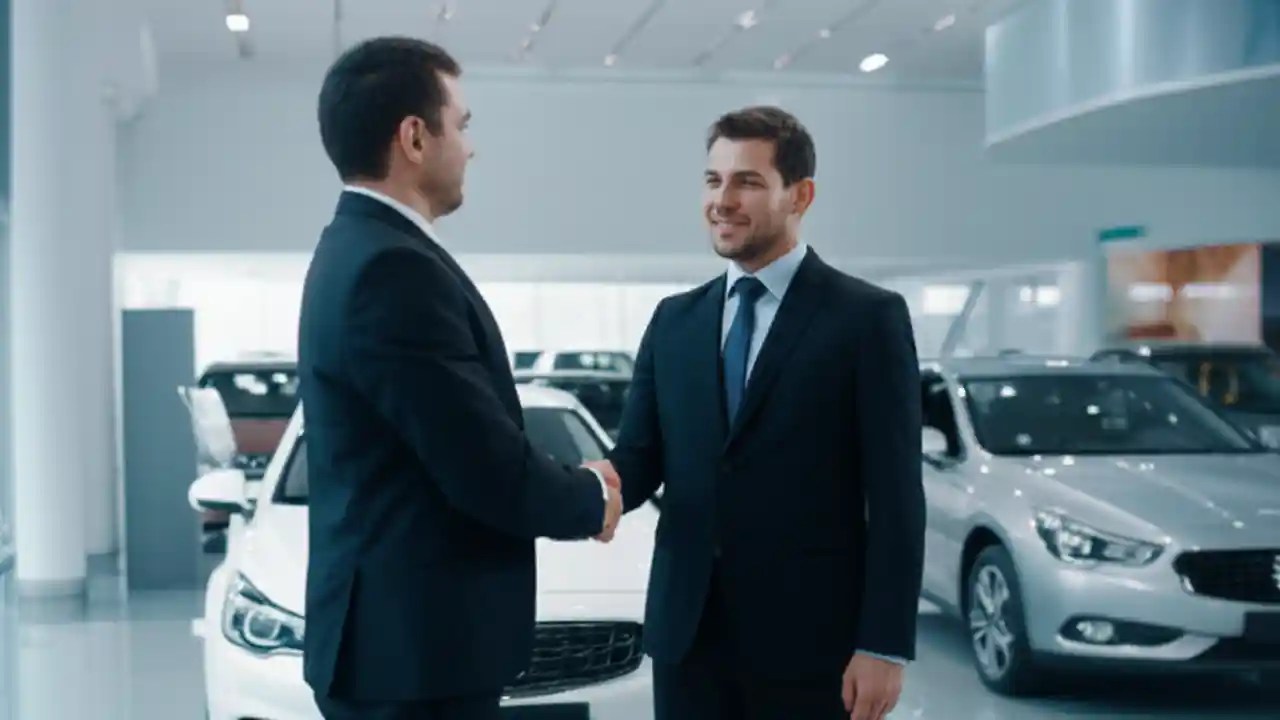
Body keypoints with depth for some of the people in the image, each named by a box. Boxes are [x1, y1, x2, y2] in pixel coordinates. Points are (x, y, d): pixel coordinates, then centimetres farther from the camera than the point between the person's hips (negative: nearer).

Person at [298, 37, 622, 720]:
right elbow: (488, 473, -22)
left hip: (397, 630, 10)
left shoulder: (358, 250, 11)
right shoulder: (394, 269, -20)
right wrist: (592, 498, -3)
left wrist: (572, 485, 7)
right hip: (418, 641, -10)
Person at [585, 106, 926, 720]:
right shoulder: (673, 321, 11)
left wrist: (886, 645, -12)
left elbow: (895, 497, -7)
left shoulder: (869, 317, -4)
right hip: (687, 633, 4)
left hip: (809, 639, -4)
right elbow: (638, 457, 6)